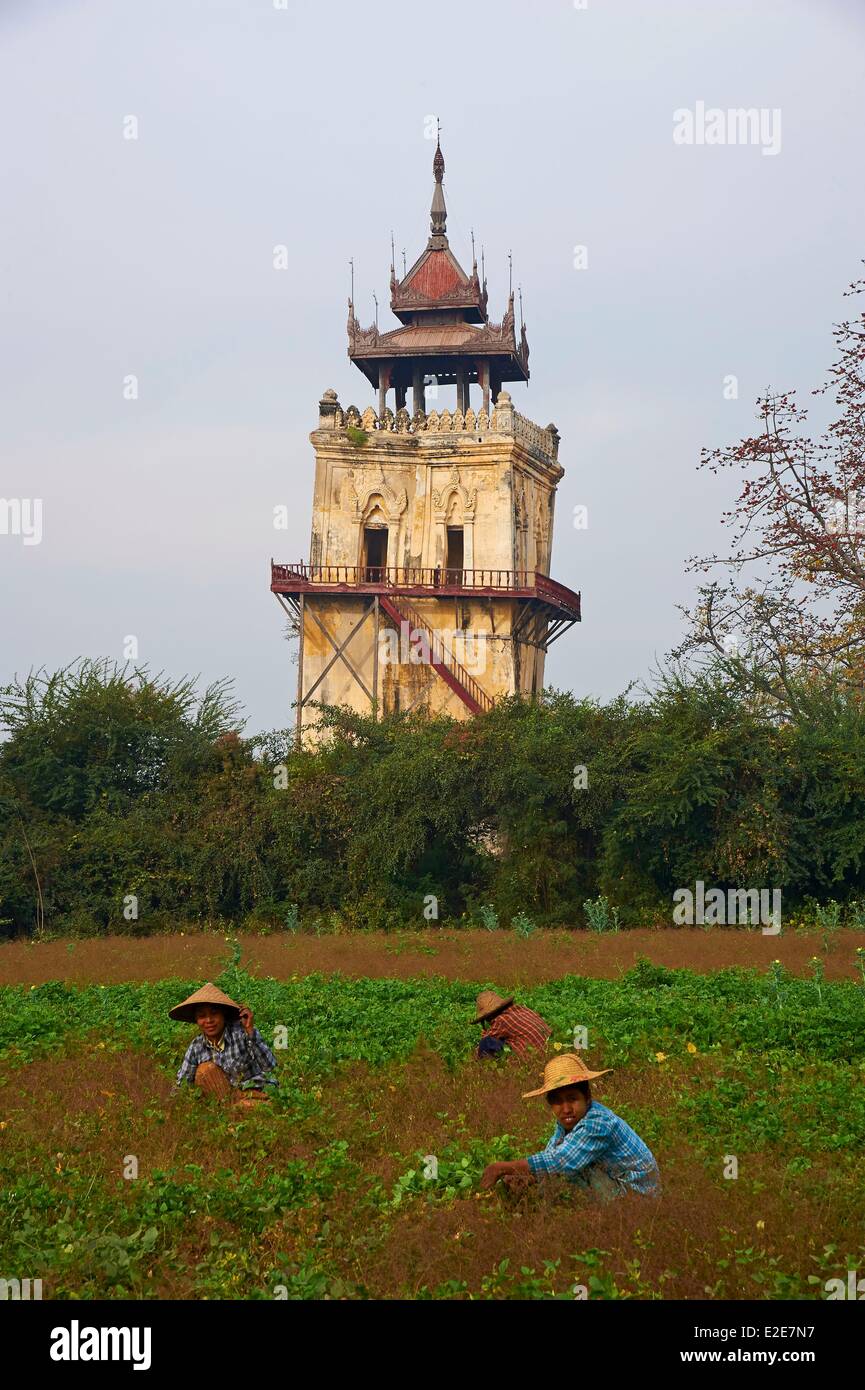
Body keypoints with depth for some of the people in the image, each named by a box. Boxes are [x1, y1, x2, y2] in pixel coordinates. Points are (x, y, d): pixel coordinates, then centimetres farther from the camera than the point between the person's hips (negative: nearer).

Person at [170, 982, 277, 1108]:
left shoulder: (240, 1031, -19)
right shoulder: (196, 1047, -7)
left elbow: (269, 1065, -29)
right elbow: (181, 1083, 0)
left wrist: (250, 1030, -37)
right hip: (230, 1096, 4)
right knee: (205, 1069, -17)